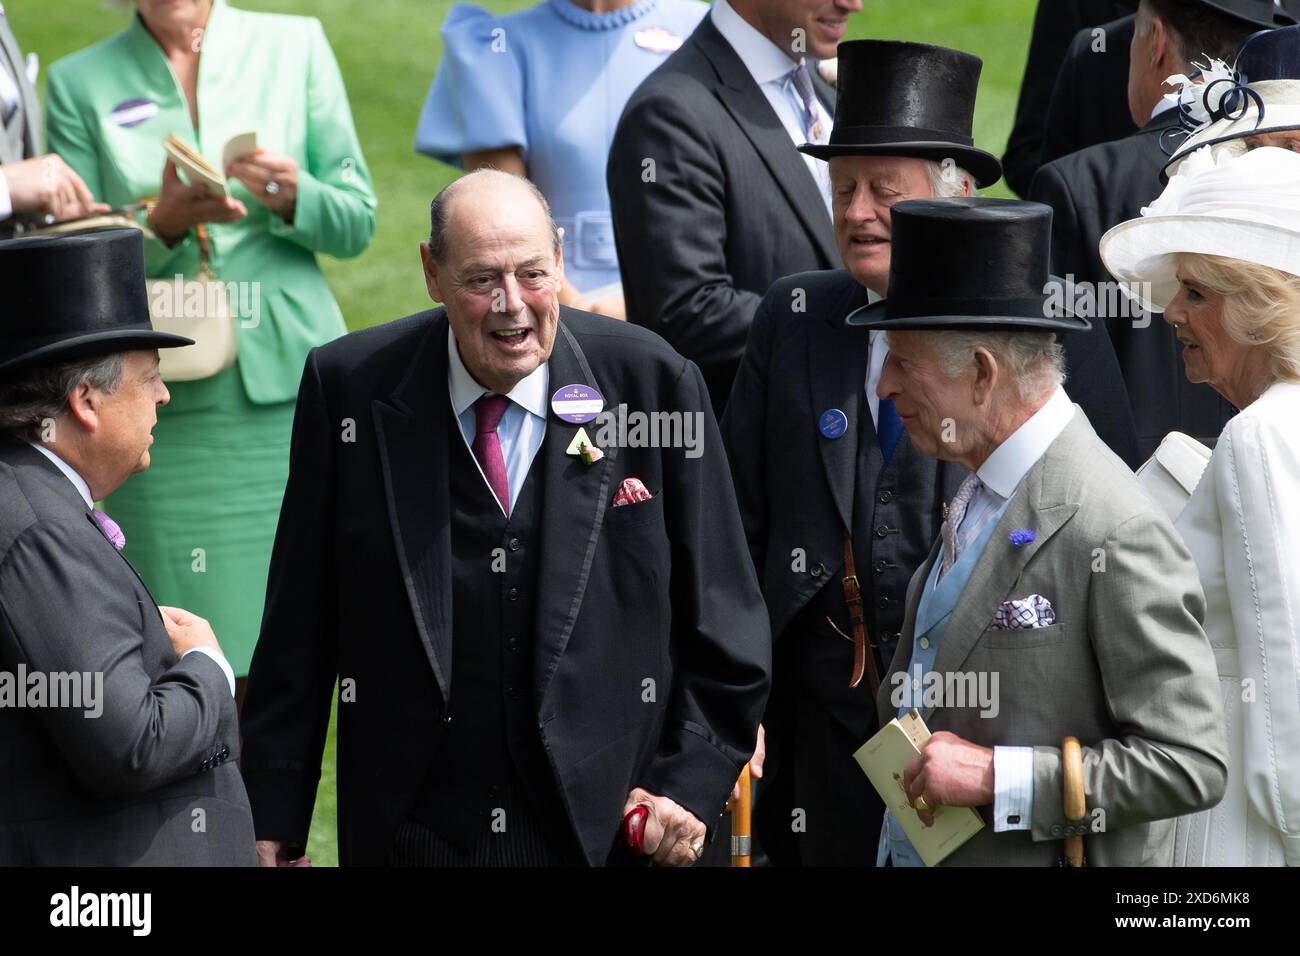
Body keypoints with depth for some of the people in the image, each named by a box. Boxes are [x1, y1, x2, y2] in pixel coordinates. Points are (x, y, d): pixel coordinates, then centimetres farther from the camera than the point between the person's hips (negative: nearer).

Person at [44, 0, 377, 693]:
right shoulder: (80, 83, 7)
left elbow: (358, 224, 8)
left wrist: (293, 197, -12)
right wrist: (162, 226, -15)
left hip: (286, 385, 0)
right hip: (161, 397, 0)